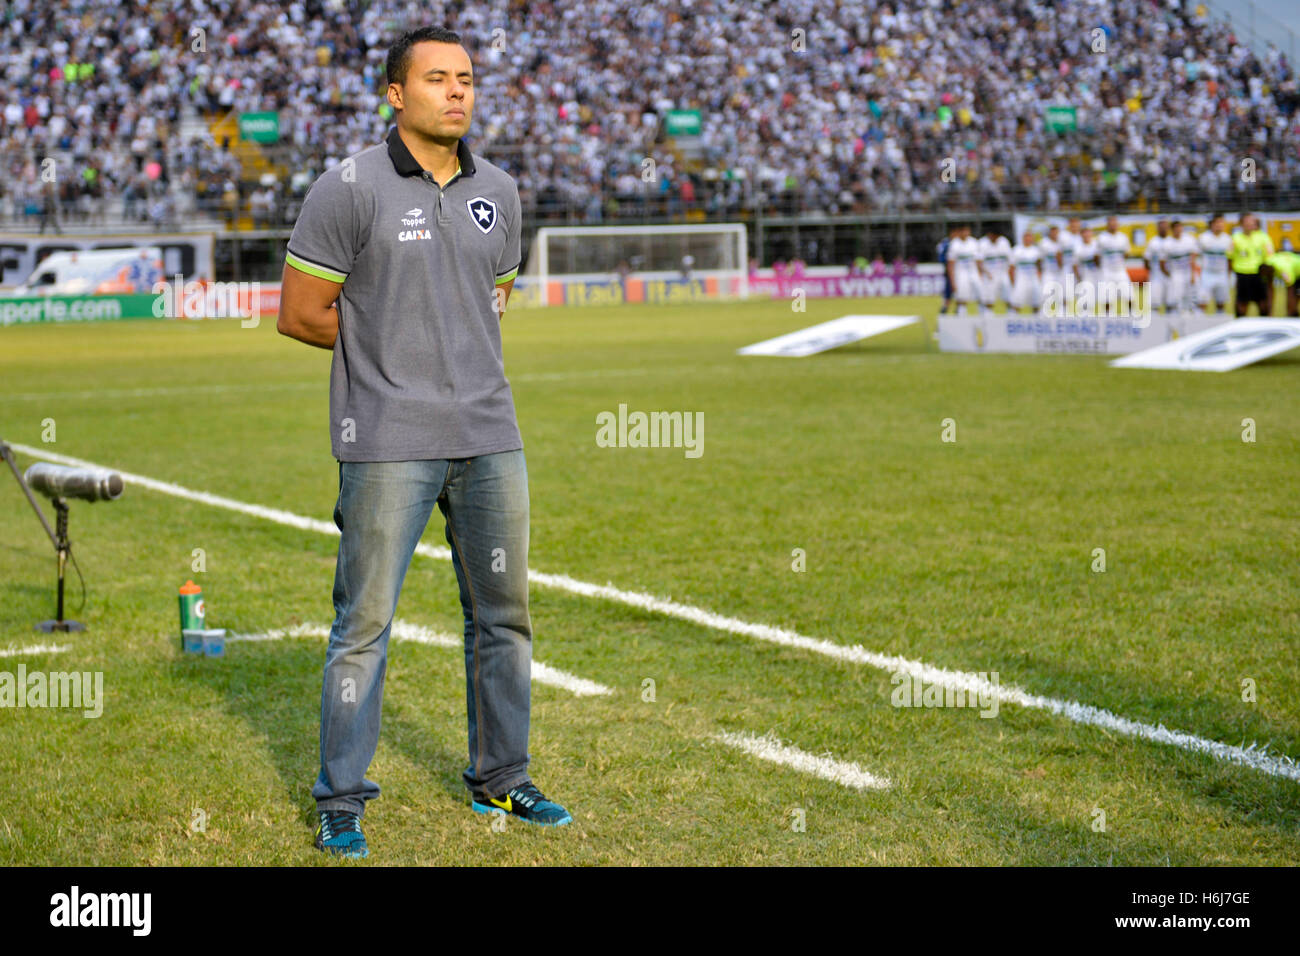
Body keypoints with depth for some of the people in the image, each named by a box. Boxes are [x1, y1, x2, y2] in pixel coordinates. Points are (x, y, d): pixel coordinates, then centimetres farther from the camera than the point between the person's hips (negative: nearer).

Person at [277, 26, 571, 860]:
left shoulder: (499, 192, 9)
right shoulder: (350, 188, -7)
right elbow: (301, 313, -5)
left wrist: (450, 349, 9)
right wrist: (385, 347, 4)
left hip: (488, 435, 6)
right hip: (388, 441, -5)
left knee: (504, 613, 12)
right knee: (366, 622, -2)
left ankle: (500, 781, 27)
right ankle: (341, 800, 10)